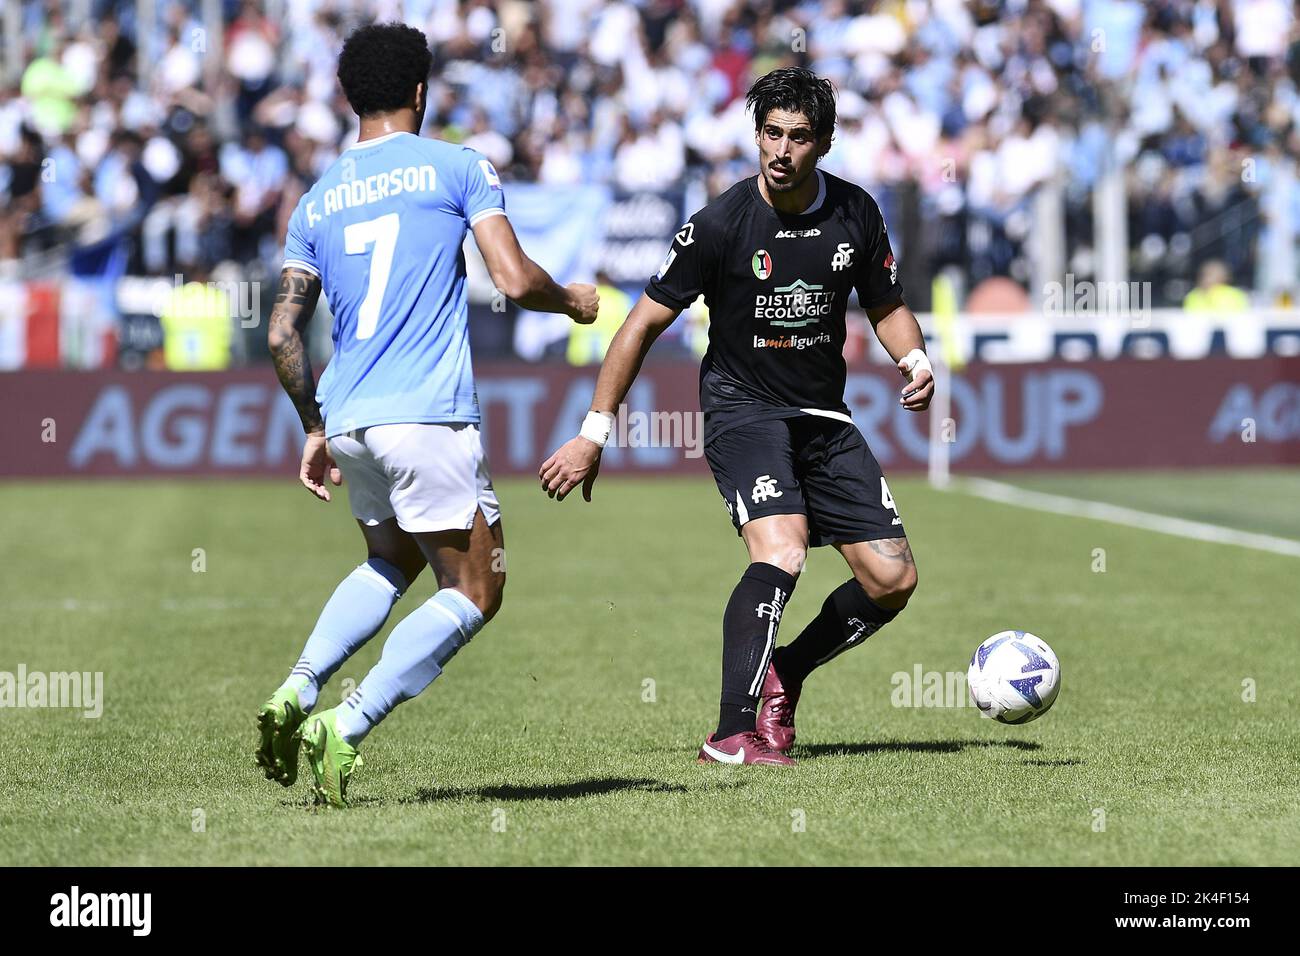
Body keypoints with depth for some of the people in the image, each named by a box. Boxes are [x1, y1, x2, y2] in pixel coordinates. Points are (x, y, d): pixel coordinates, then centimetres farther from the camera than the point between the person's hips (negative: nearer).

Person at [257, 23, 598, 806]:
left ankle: (298, 691, 7)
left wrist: (315, 430, 24)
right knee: (474, 592, 3)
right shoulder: (459, 168, 0)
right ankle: (344, 728, -12)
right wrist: (574, 301, 13)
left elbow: (284, 334, 12)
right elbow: (515, 279, -8)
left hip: (349, 419, 6)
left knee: (391, 563, 28)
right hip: (427, 418, -6)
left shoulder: (316, 202, 14)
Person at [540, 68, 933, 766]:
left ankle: (780, 678, 21)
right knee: (781, 550, -29)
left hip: (825, 419, 5)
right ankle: (732, 733, -31)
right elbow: (645, 323, -8)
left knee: (893, 579, -1)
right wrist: (593, 434, -10)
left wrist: (915, 360, -7)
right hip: (741, 412, -5)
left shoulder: (856, 214, -1)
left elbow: (886, 306, 15)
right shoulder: (721, 223, -14)